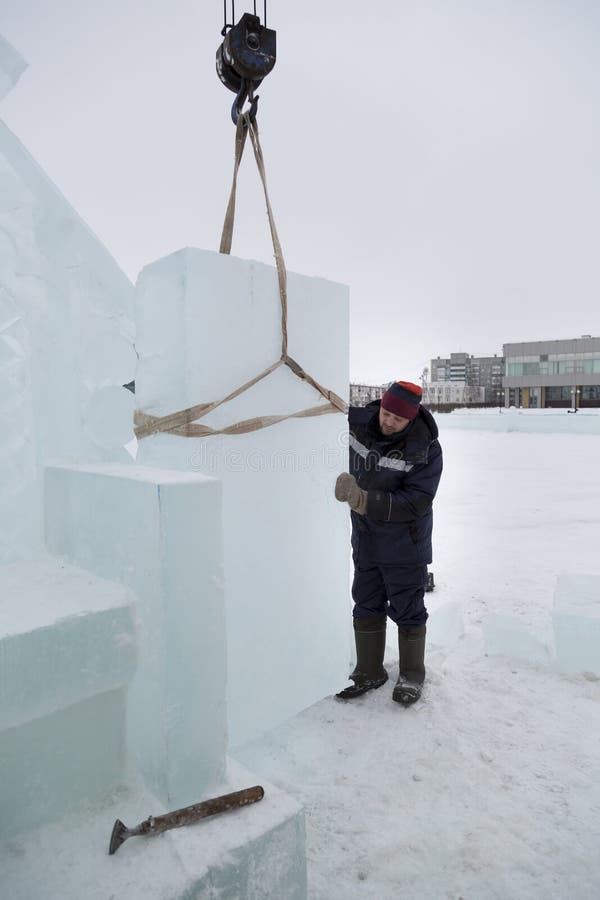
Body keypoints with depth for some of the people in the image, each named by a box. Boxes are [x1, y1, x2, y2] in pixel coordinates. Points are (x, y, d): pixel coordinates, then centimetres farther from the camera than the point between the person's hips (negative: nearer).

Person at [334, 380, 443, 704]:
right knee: (366, 606, 15)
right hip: (365, 538, 4)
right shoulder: (357, 421, -10)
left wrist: (364, 500, -34)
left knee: (408, 610, 10)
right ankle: (369, 672, 33)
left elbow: (414, 503, -26)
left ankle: (412, 675, 33)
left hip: (405, 543, -4)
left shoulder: (425, 449, -21)